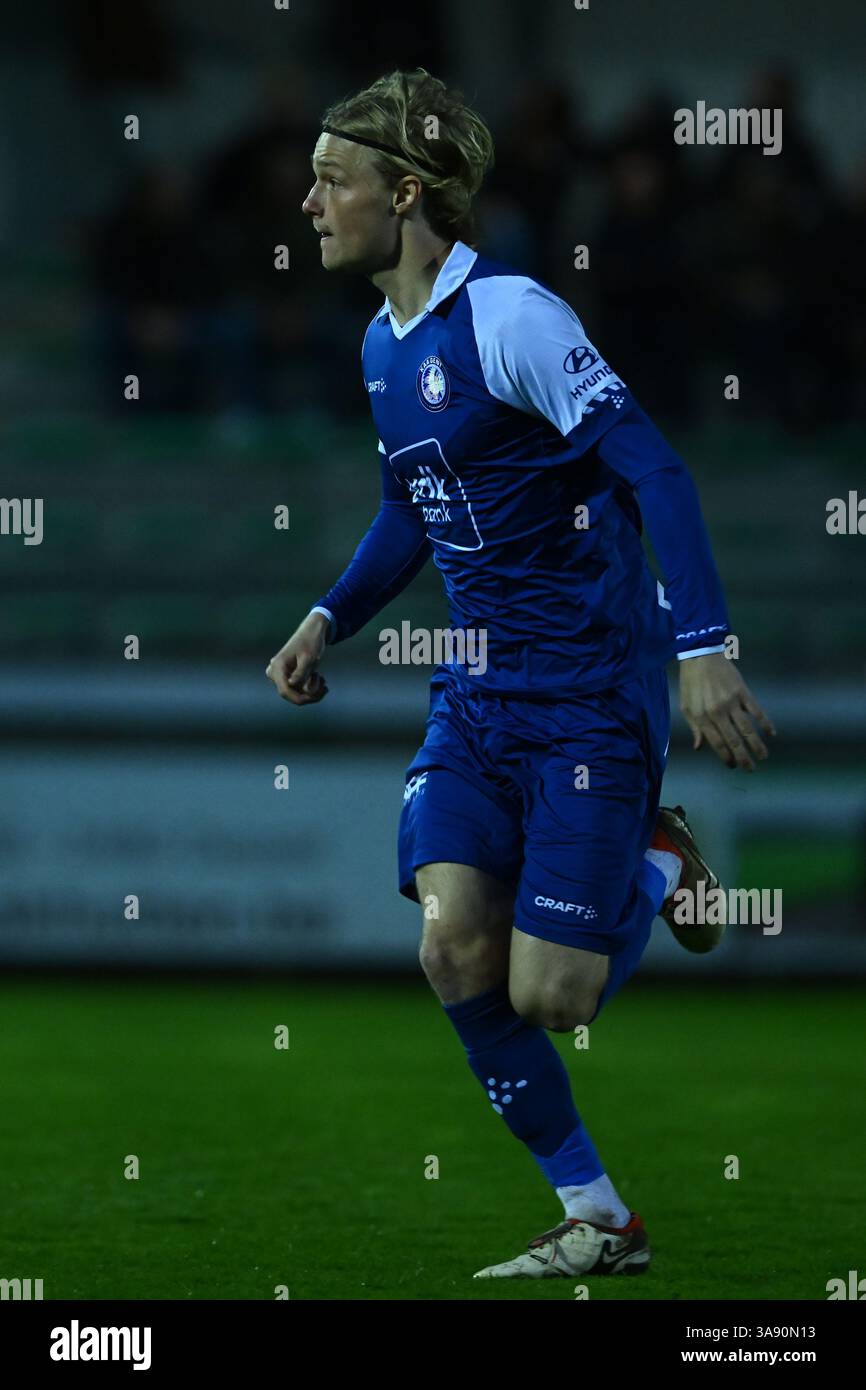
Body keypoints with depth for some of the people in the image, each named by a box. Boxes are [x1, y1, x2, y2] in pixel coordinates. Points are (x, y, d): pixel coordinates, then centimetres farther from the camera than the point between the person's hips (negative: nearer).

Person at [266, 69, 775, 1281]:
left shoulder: (510, 316, -17)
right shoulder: (384, 343, 10)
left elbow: (652, 472, -21)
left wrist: (702, 648, -28)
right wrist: (330, 622, 14)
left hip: (592, 695, -8)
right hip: (478, 692, 8)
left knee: (548, 997, -9)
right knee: (456, 953, -8)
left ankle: (657, 866, 23)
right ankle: (598, 1224, 6)